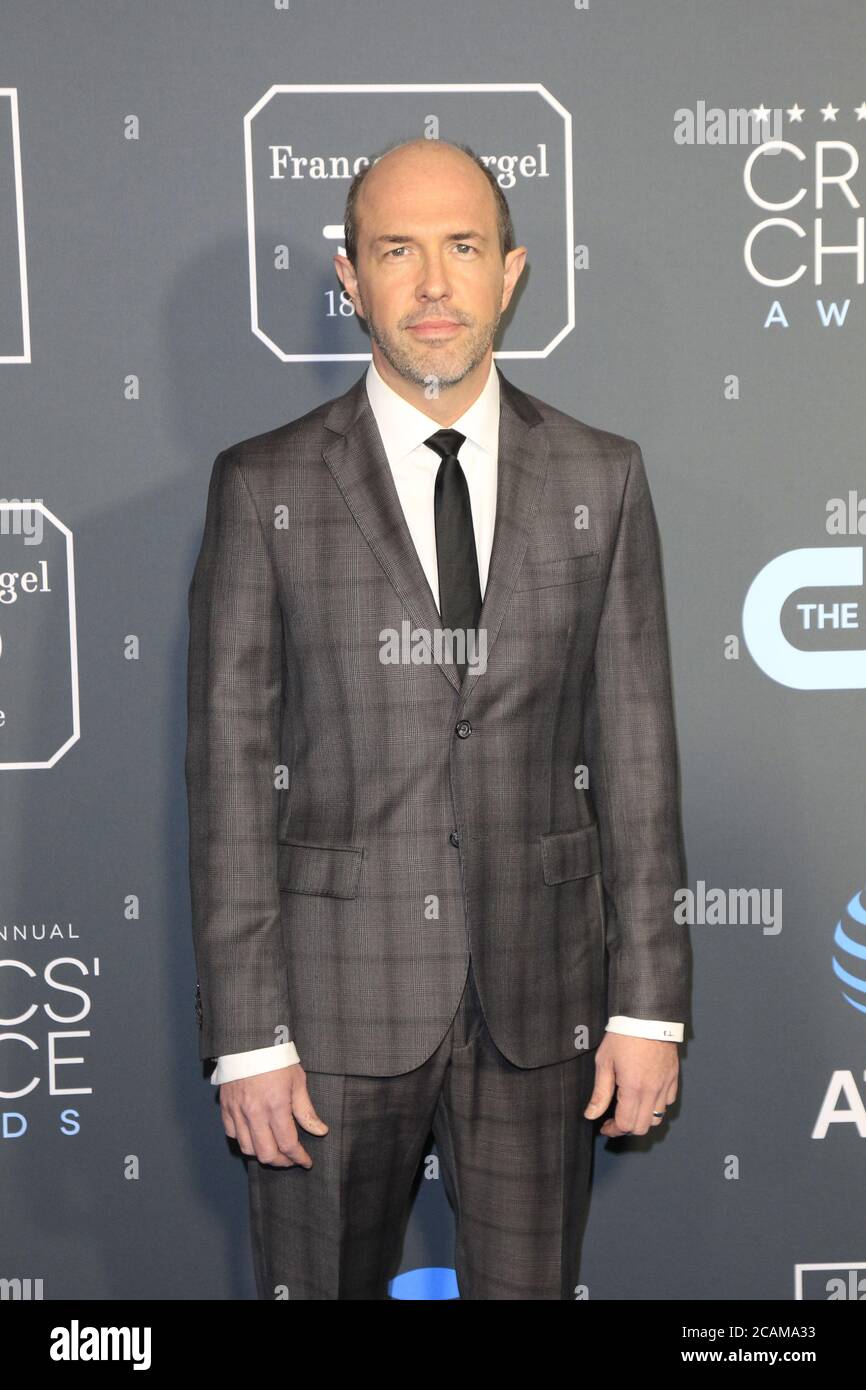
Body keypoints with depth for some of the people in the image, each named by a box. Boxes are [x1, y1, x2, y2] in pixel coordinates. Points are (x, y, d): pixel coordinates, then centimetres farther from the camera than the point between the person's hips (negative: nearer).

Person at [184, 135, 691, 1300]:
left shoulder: (601, 479, 3)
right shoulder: (264, 487, -3)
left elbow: (636, 747, 2)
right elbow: (231, 766, -4)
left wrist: (649, 1003, 0)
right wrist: (245, 1033, -8)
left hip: (539, 990, 2)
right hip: (336, 990, -1)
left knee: (530, 1282, 14)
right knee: (320, 1281, 11)